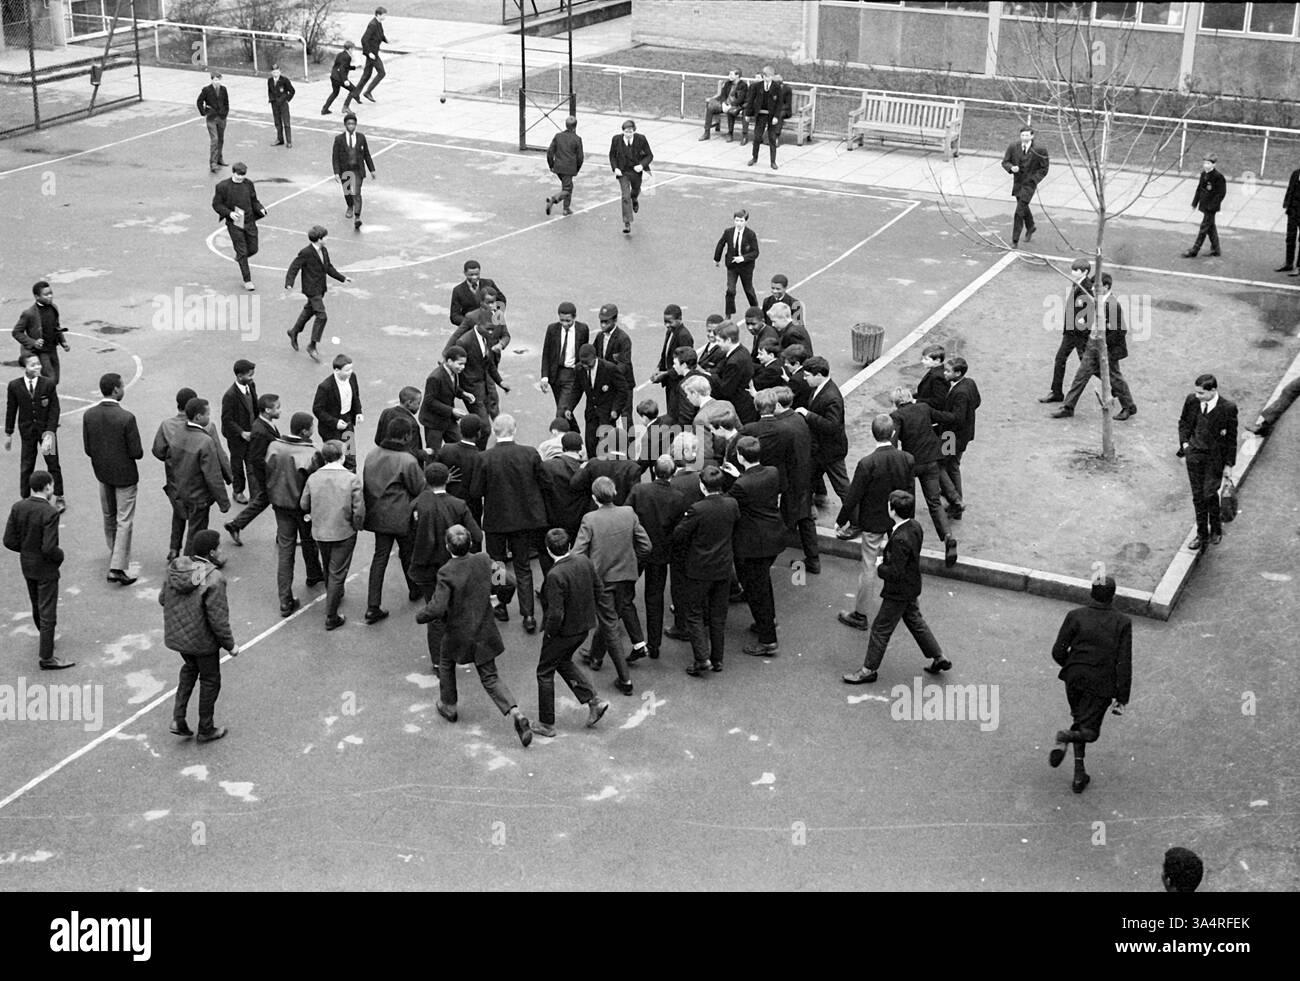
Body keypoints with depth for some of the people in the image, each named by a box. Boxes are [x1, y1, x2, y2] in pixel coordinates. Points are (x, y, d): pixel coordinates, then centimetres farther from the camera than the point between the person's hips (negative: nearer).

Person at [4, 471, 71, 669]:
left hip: (26, 565, 7)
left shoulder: (17, 508, -8)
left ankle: (44, 636, 49)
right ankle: (46, 657, 12)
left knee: (37, 606, 27)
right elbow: (49, 548, -29)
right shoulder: (50, 513, -26)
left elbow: (9, 541, -5)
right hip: (46, 568, -6)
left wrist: (26, 548, 10)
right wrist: (60, 556, -8)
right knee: (47, 613, 4)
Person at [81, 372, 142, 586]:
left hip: (102, 473, 6)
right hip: (124, 475, -6)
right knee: (124, 521, 2)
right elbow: (137, 453, -21)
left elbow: (87, 449, -2)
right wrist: (134, 452, 2)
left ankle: (115, 555, 42)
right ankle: (118, 567, -1)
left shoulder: (89, 414, -9)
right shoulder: (126, 418, -25)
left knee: (109, 517, 23)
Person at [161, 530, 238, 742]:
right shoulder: (213, 579, -28)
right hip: (202, 639, -6)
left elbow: (162, 599, 5)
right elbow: (218, 619, -24)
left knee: (190, 668, 31)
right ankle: (205, 730, 31)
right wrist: (230, 645, -11)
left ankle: (178, 720, 24)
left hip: (175, 635, 6)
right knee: (210, 680, 16)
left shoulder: (175, 568, -8)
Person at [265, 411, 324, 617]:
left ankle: (285, 601, 6)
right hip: (304, 506, -3)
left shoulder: (273, 447, -10)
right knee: (309, 543, 24)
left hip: (280, 505, 3)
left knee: (284, 550, 8)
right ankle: (313, 575, 51)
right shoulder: (311, 454, -24)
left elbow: (268, 475, 2)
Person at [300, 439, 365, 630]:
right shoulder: (351, 479, -18)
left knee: (328, 569, 25)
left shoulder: (313, 478, -8)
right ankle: (331, 617, 7)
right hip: (344, 533, -4)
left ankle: (334, 596, 49)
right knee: (337, 573, 4)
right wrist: (358, 526, 2)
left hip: (319, 532, 4)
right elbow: (359, 511, -17)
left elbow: (304, 505, 3)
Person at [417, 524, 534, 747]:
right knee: (490, 678, 11)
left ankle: (449, 707, 43)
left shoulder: (447, 573, -25)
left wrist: (420, 617, -10)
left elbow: (437, 609, -28)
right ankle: (515, 714, -7)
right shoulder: (483, 560, -9)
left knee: (446, 664, 27)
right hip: (484, 632, 4)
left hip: (458, 634, -4)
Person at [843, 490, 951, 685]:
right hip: (911, 588, 9)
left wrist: (880, 567, -13)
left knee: (881, 629, 5)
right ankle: (939, 658, 34)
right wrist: (888, 546, 0)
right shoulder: (915, 526, -5)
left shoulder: (900, 540, -33)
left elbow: (895, 573, -31)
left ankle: (869, 670, 19)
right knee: (914, 621, 26)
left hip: (899, 592, -9)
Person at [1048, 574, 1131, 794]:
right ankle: (1065, 738, -22)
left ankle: (1079, 774, 15)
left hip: (1074, 678, 3)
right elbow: (1124, 663, -11)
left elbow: (1058, 652, -6)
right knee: (1089, 732, 10)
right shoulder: (1122, 623, -10)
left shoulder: (1075, 616, -8)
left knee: (1080, 722, 22)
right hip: (1101, 685, -2)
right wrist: (1121, 698, -6)